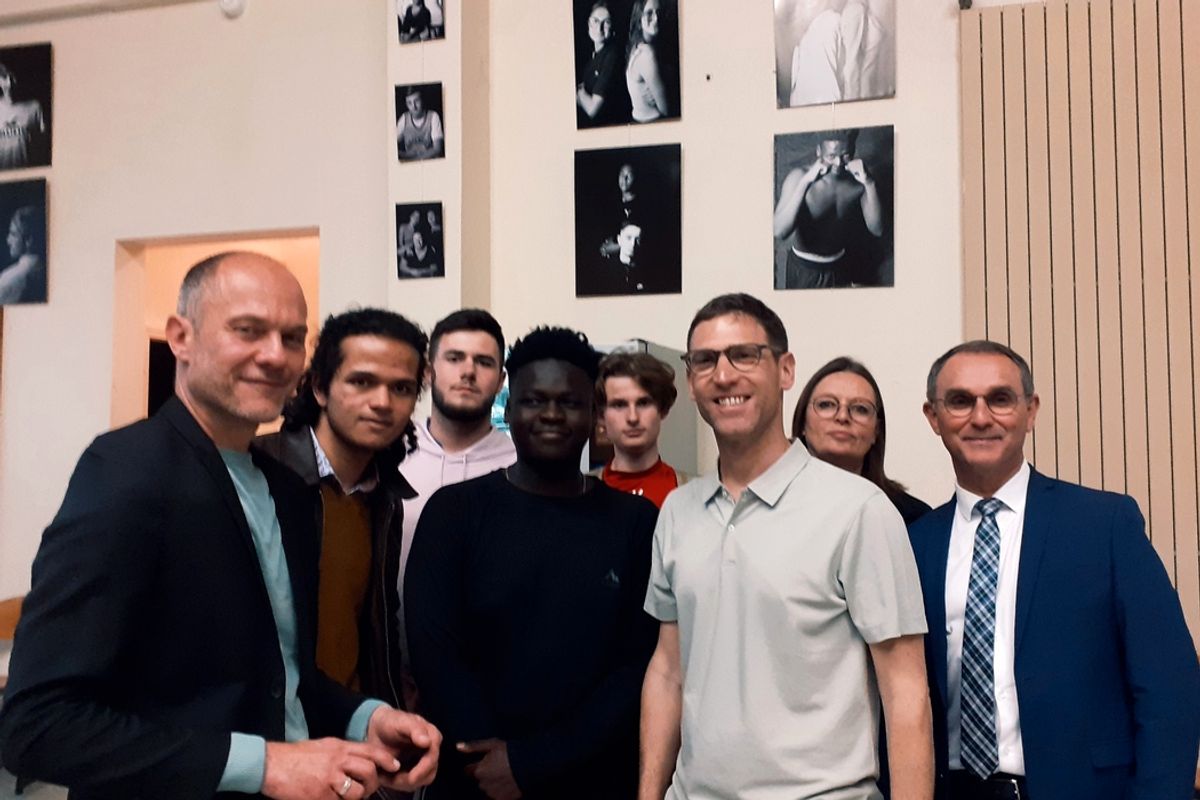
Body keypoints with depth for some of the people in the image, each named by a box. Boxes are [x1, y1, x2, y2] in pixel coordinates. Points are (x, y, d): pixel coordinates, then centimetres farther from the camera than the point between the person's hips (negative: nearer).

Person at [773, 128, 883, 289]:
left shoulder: (857, 179, -13)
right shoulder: (799, 176, -22)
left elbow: (877, 230, -18)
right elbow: (779, 231, -34)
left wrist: (869, 183, -29)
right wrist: (805, 181, -38)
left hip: (840, 266, 3)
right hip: (804, 269, -3)